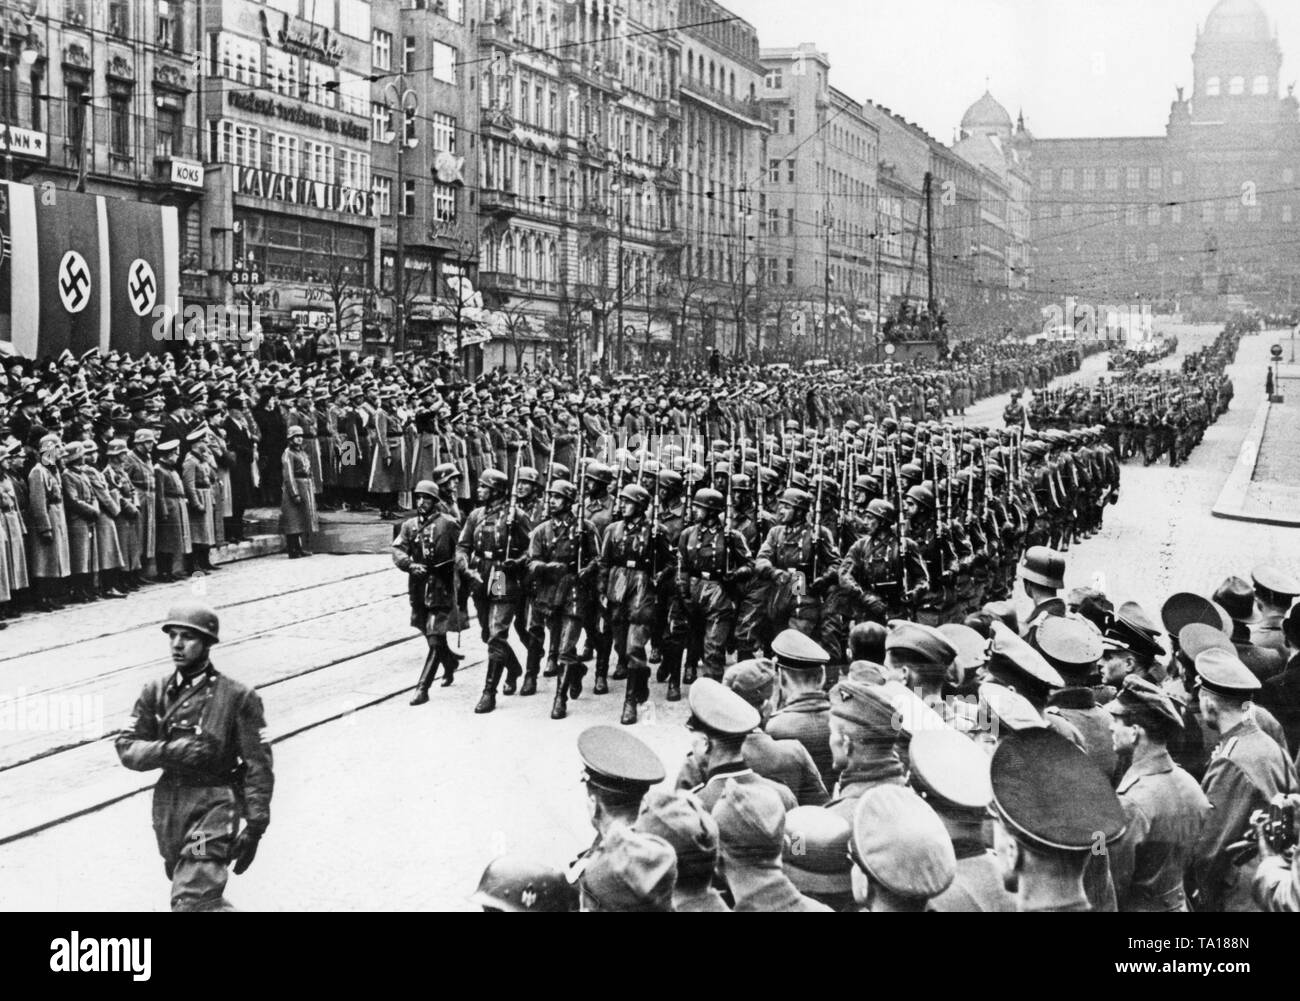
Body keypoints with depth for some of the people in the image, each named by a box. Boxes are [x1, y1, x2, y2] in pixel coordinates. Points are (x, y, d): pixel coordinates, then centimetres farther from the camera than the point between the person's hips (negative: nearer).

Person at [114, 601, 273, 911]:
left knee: (192, 899, -17)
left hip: (214, 805, -6)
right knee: (180, 877, 24)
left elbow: (258, 765, -9)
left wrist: (255, 826, -13)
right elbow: (127, 748, -2)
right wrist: (170, 750, -22)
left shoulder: (237, 697, -11)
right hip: (168, 804, 6)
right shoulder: (156, 692, 2)